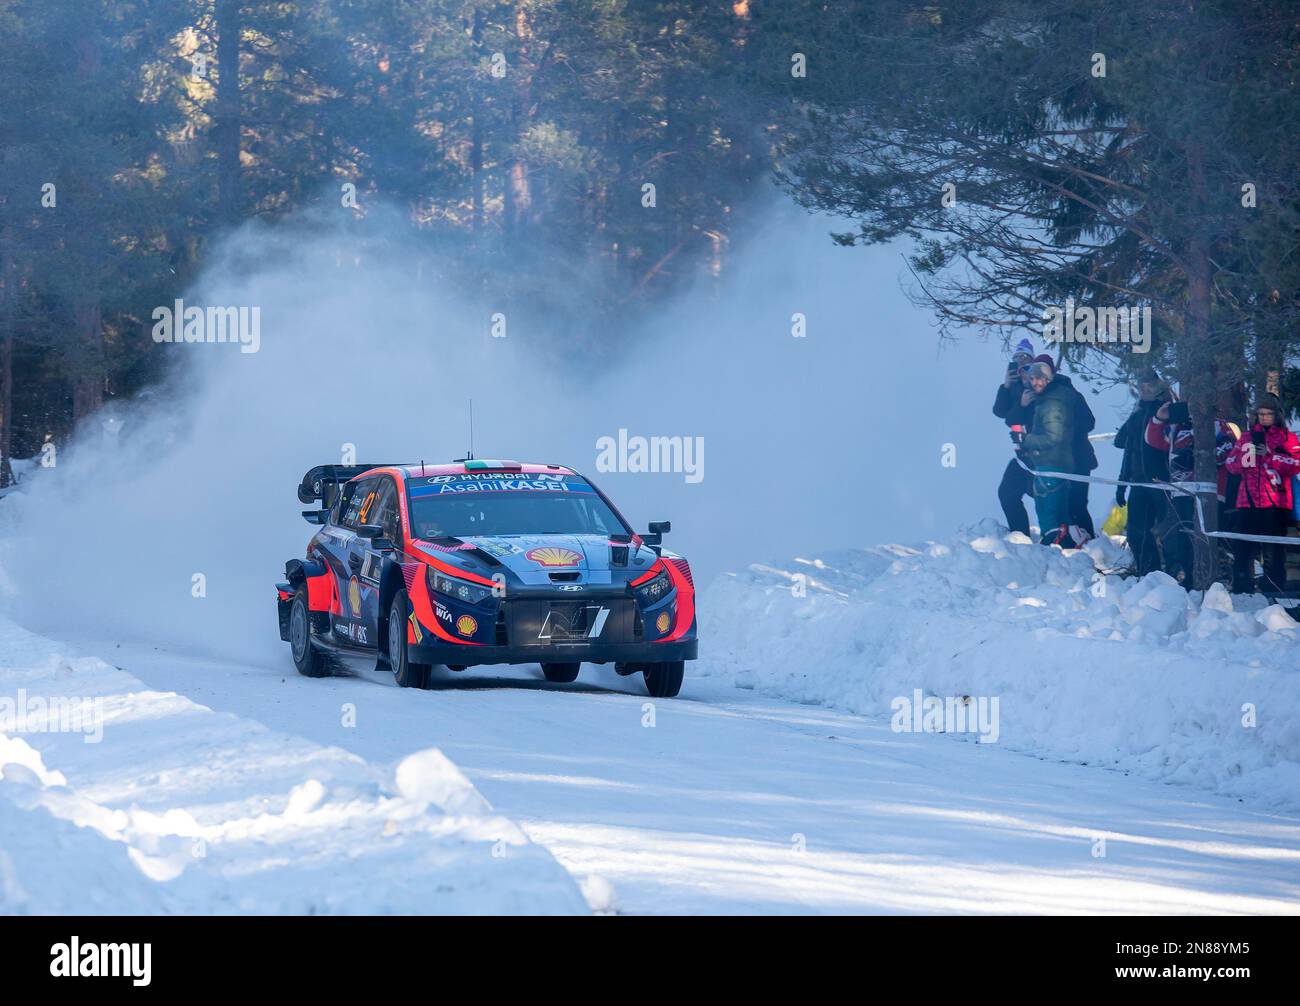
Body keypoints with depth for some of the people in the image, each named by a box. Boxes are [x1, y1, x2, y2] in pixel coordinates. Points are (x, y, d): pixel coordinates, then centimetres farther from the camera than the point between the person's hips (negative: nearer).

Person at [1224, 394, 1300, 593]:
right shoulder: (1247, 436, 19)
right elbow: (1231, 465, 13)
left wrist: (1270, 456, -15)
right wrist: (1243, 457, -8)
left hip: (1275, 504, -3)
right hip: (1248, 502, 3)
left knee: (1274, 554, -4)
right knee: (1242, 551, -1)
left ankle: (1274, 594, -1)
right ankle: (1242, 592, 5)